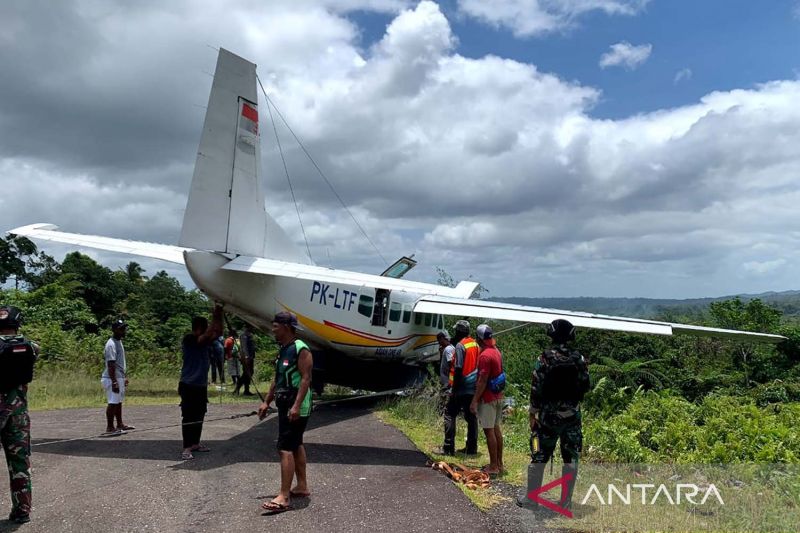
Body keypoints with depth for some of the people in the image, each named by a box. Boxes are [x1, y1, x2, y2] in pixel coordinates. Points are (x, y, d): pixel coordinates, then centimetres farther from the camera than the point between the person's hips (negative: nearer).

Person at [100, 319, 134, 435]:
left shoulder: (119, 342, 14)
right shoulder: (111, 344, -17)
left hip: (119, 378, 10)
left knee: (118, 402, 15)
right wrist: (114, 382, -25)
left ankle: (120, 424, 24)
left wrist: (125, 377, 22)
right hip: (112, 379, -10)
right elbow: (111, 364, -22)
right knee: (113, 403, -7)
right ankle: (109, 428, -3)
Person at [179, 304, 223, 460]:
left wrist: (219, 316, -1)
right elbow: (206, 337, -29)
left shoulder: (204, 341, 9)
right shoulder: (189, 339, -15)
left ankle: (195, 443, 26)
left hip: (201, 385, 9)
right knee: (189, 417, -6)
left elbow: (218, 332, 11)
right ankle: (186, 449, -2)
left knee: (199, 416, 15)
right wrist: (214, 317, -22)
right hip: (189, 385, -9)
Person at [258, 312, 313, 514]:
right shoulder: (283, 350, 13)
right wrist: (267, 402, 19)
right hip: (285, 405, 10)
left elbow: (306, 379, -22)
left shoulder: (301, 349, -16)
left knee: (285, 448, -12)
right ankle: (302, 486, 27)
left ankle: (283, 497, -11)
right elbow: (277, 379, 19)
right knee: (296, 445, 16)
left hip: (296, 406, -10)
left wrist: (296, 406, -28)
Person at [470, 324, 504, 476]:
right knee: (496, 428, 14)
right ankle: (499, 463, 21)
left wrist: (475, 401, -17)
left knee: (489, 431, -2)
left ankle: (493, 466, 3)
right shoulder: (496, 351, 9)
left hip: (487, 398, -9)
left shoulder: (485, 355, -19)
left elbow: (482, 381, -21)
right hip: (498, 396, 9)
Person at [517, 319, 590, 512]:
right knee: (571, 458, 11)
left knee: (539, 456, 7)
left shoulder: (544, 359, -10)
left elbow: (536, 388, -9)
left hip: (548, 415, -2)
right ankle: (565, 501, 15)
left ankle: (530, 497, 15)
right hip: (573, 415, 2)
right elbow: (585, 387, 4)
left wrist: (533, 413, 0)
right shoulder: (580, 359, -2)